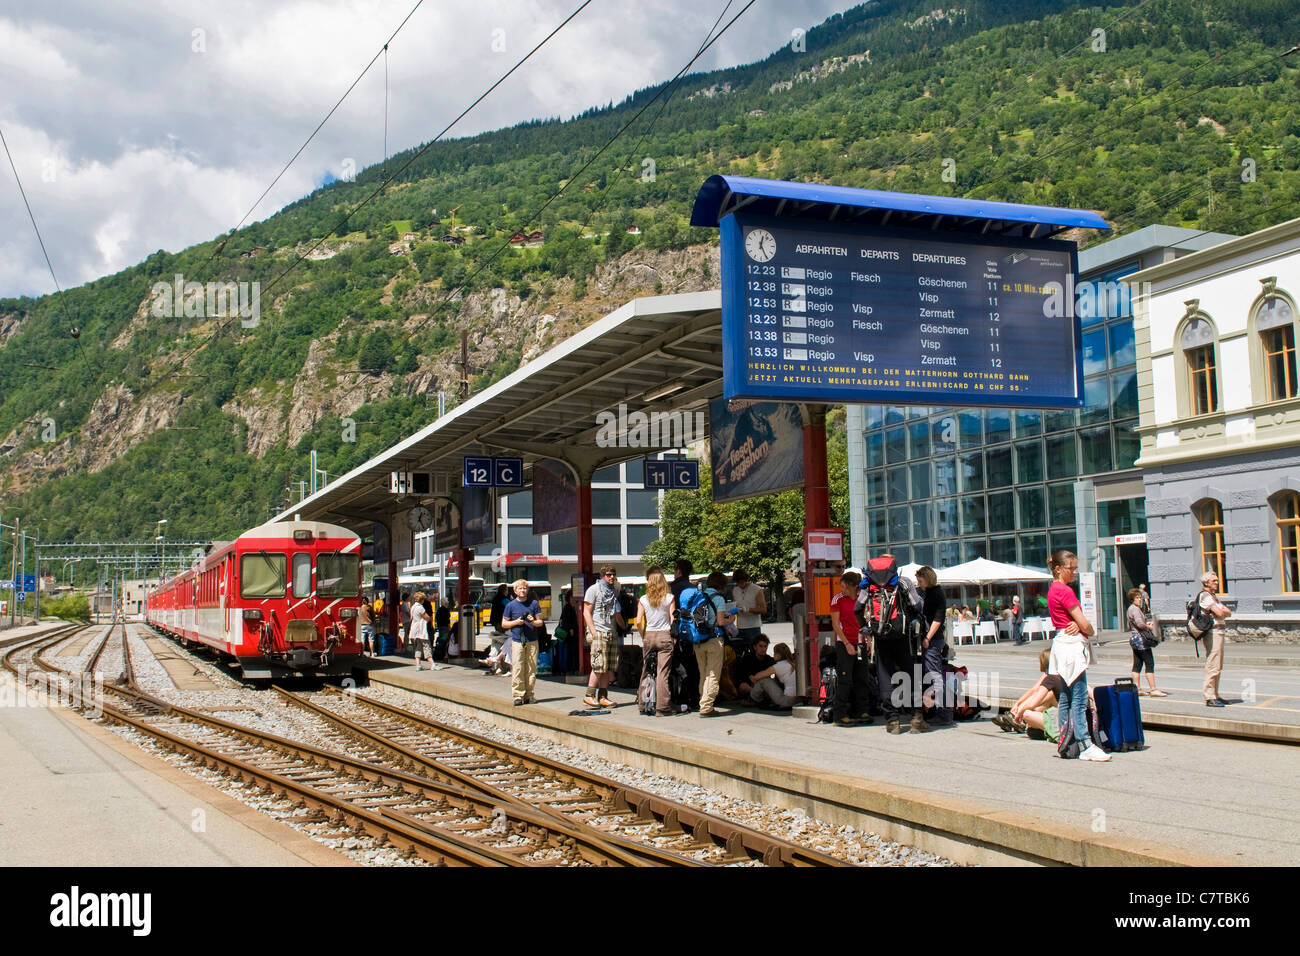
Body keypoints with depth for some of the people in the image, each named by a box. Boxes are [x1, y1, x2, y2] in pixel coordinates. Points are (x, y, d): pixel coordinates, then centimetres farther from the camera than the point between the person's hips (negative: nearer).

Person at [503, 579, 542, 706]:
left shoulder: (534, 604, 9)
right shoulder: (510, 606, 7)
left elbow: (540, 622, 13)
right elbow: (504, 624, 11)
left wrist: (533, 622, -9)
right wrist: (516, 622, -5)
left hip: (532, 641, 1)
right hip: (517, 641, -1)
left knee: (531, 669, 0)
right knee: (517, 669, -7)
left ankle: (529, 694, 8)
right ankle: (518, 695, -3)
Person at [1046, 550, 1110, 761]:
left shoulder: (1054, 589, 16)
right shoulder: (1064, 591, -14)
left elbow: (1077, 620, 13)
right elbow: (1083, 623, -14)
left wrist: (1078, 626, -9)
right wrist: (1089, 631, 8)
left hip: (1061, 644, 10)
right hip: (1071, 646, -10)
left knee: (1065, 699, 11)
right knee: (1079, 700, -12)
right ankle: (1086, 746, -14)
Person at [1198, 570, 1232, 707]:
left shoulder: (1214, 596, 22)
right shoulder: (1205, 596, -10)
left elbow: (1228, 613, 14)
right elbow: (1220, 613, -19)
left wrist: (1221, 612, -6)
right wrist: (1222, 612, 3)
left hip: (1219, 632, 10)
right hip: (1212, 633, -10)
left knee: (1217, 667, 14)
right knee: (1213, 667, -12)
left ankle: (1214, 695, 21)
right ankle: (1210, 698, -11)